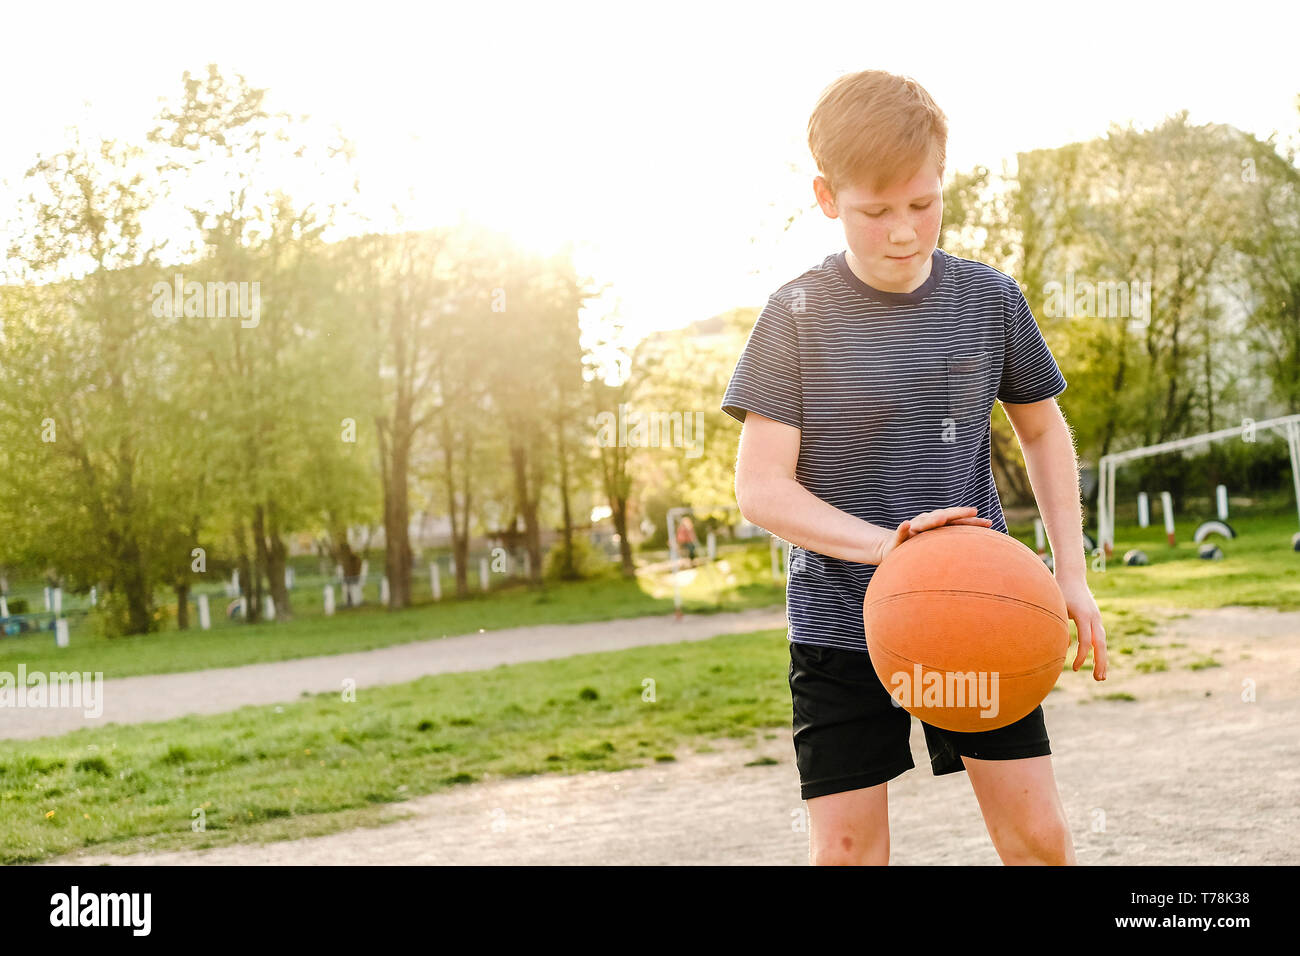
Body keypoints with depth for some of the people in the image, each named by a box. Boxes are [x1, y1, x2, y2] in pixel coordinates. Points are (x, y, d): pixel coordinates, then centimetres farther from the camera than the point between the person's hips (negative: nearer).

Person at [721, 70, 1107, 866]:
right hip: (841, 619, -2)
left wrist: (1071, 572, 7)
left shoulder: (990, 298, 0)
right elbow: (761, 487, -11)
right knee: (847, 849, 0)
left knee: (1038, 830, 1)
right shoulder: (799, 314, -8)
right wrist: (884, 544, -26)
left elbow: (1043, 429, 15)